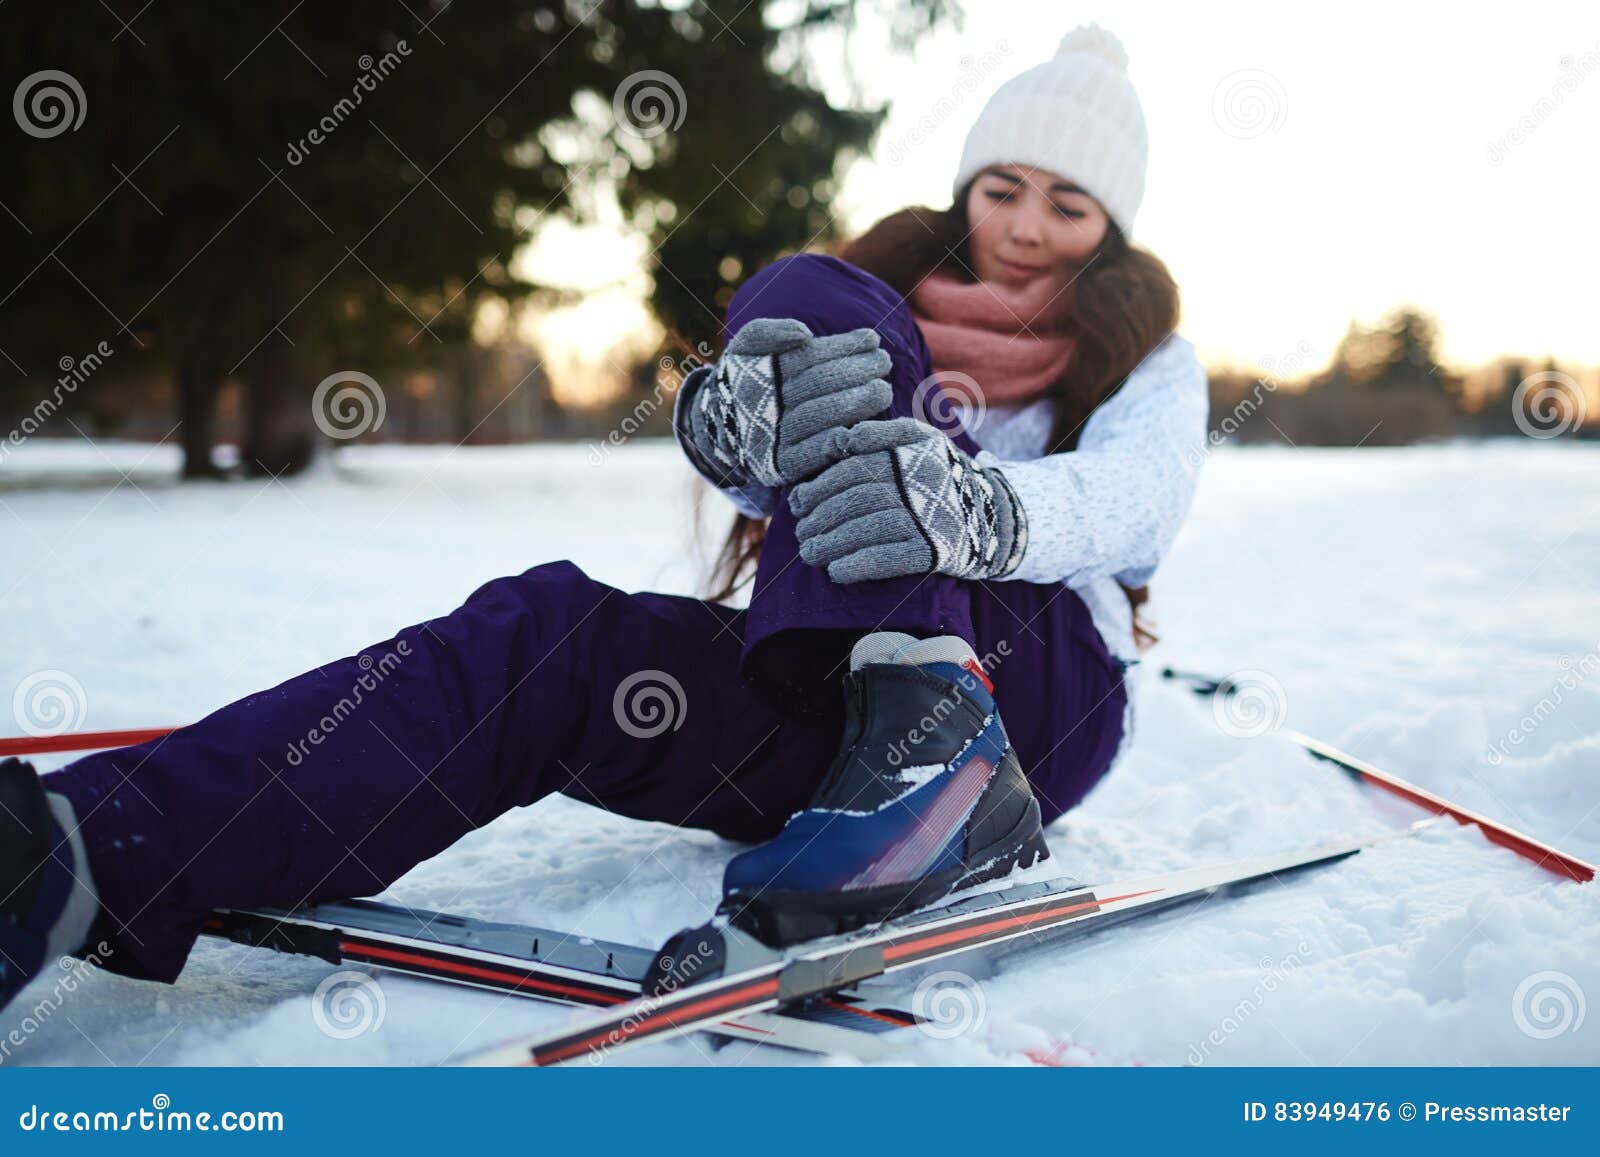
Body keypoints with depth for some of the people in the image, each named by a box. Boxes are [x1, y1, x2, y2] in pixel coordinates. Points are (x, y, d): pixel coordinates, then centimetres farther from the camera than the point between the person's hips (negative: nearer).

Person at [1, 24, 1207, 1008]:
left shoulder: (1143, 350, 12)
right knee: (544, 634, -26)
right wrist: (737, 409, -30)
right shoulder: (878, 294, 18)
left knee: (802, 300, -18)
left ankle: (935, 749, -36)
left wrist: (981, 507, -37)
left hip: (1041, 690, -3)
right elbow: (730, 434, -3)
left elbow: (1140, 497, -13)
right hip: (826, 696, 3)